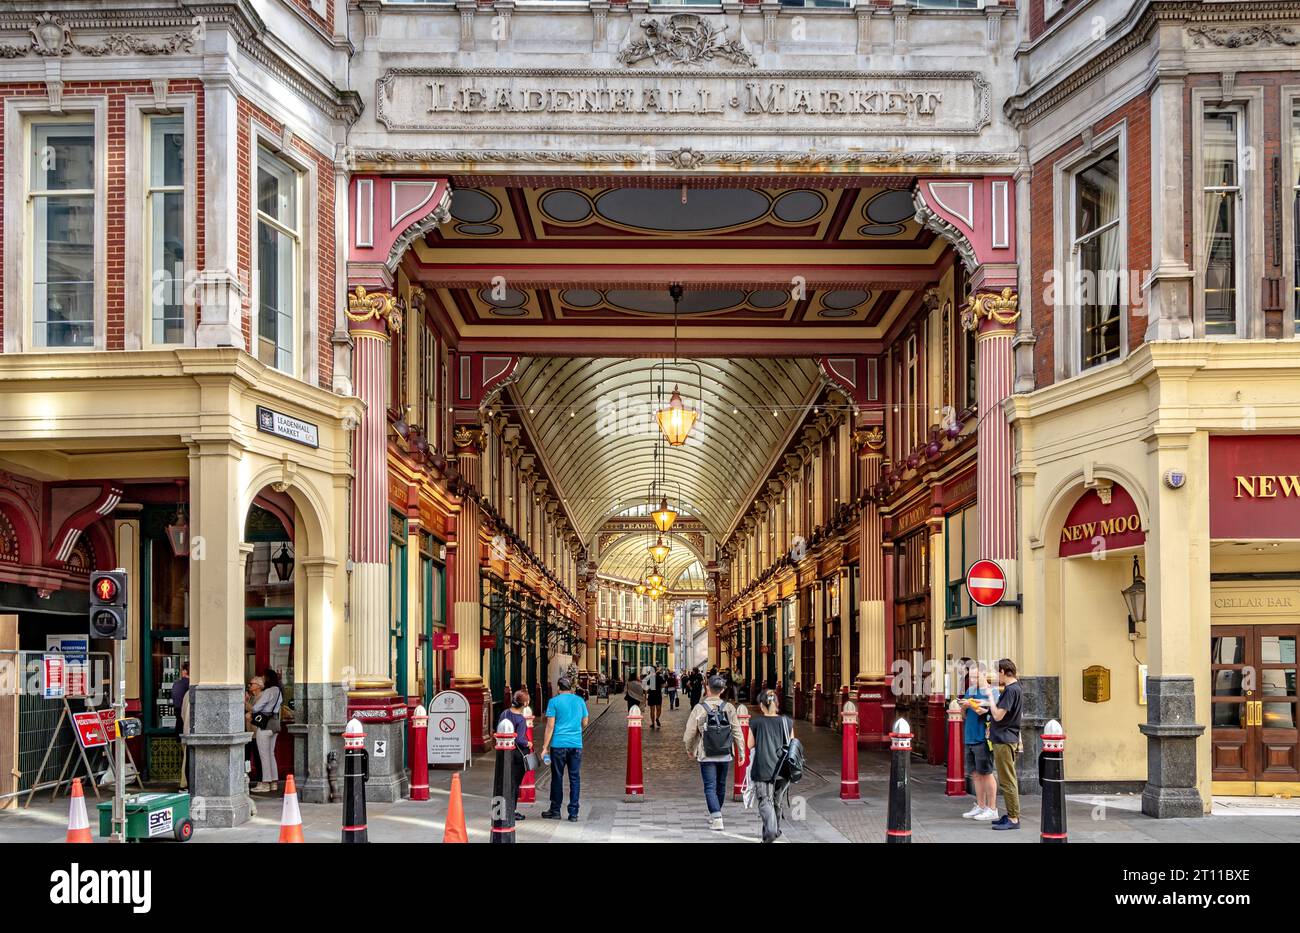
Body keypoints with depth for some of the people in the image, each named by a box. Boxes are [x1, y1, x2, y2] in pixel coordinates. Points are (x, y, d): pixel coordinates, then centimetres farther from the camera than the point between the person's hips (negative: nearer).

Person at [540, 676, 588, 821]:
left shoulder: (554, 701, -2)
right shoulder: (580, 701, 8)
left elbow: (550, 726, -6)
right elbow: (584, 724, 17)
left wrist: (545, 747, -3)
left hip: (559, 745, -2)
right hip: (576, 745, 2)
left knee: (557, 778, 7)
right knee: (575, 779, 5)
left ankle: (555, 811, 16)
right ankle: (573, 813, 4)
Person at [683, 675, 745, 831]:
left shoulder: (699, 709, -10)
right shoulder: (729, 708, -5)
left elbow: (689, 733, -4)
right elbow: (737, 732, -4)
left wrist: (690, 749, 14)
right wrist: (741, 753, 4)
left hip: (706, 755, -3)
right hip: (725, 755, 3)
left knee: (710, 787, 0)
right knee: (721, 785, 18)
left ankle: (717, 818, -14)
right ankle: (715, 815, 33)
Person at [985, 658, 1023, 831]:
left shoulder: (1011, 690, -17)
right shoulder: (1015, 688, 15)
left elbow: (998, 715, -21)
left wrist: (990, 695, -12)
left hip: (1004, 740, -10)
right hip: (1005, 739, 10)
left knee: (1008, 781, -7)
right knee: (1007, 780, 15)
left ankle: (1014, 819, -5)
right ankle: (1011, 815, 20)